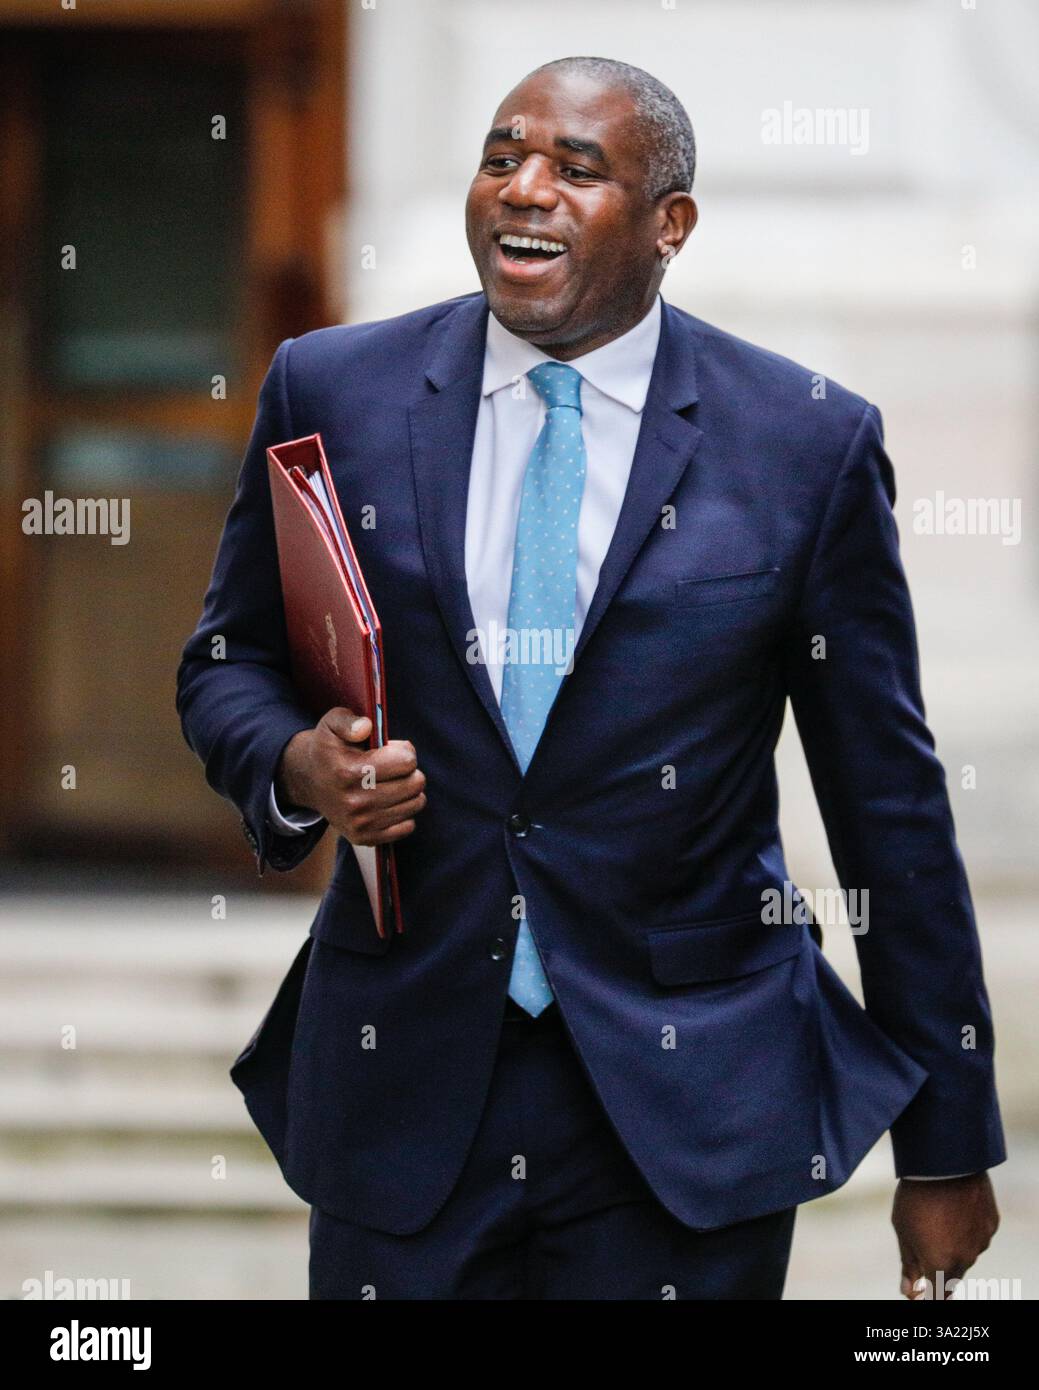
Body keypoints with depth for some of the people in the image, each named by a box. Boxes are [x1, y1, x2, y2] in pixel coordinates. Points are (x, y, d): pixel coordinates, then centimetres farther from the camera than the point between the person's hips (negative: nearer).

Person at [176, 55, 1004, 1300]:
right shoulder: (331, 392, 2)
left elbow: (890, 804, 1)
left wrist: (945, 1150, 3)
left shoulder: (806, 442, -3)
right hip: (405, 1084, 2)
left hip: (685, 1102, -2)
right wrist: (296, 761, -12)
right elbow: (226, 662, 14)